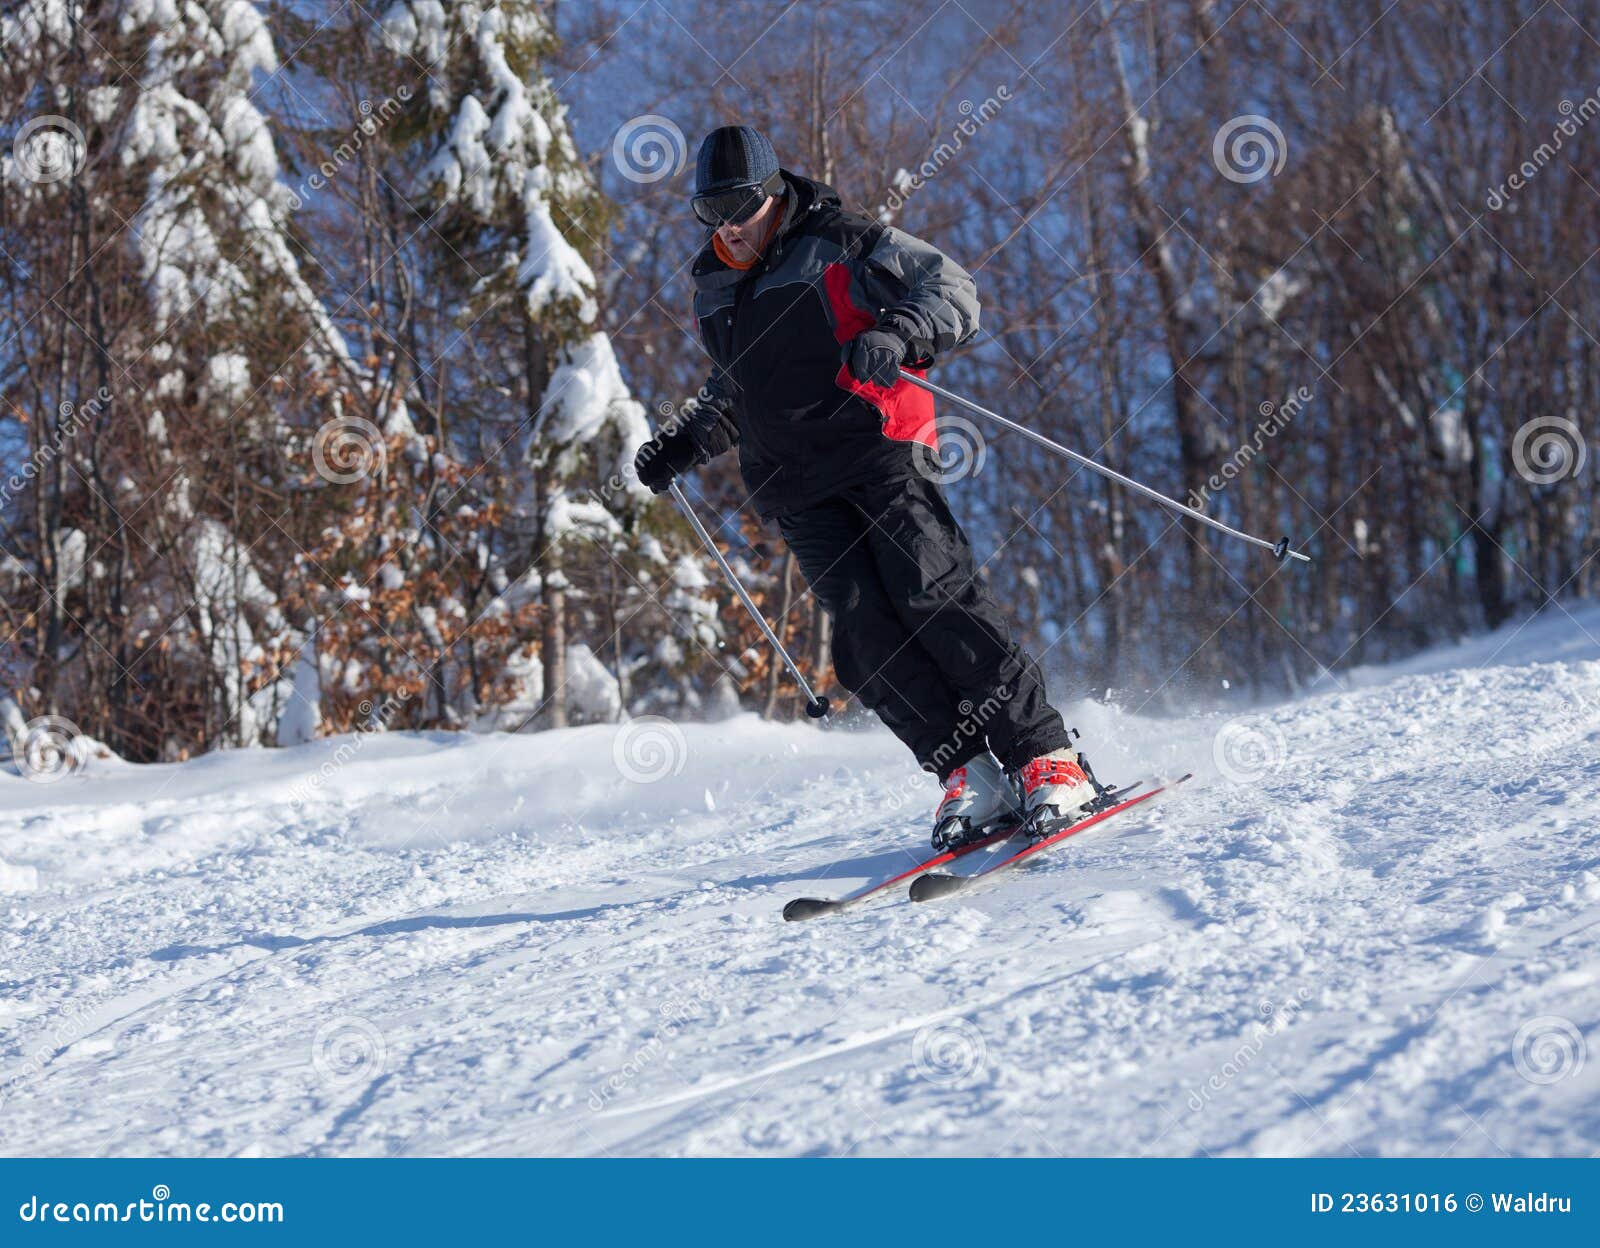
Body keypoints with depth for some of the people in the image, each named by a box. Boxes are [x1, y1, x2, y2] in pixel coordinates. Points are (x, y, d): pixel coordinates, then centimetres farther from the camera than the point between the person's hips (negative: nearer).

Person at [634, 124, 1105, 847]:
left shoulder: (838, 246, 2)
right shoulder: (715, 292, 22)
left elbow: (952, 289, -4)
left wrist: (899, 334, -22)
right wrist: (682, 442, 23)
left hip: (878, 453, -5)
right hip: (797, 488, 5)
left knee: (935, 600, -20)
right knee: (865, 629, -14)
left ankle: (1048, 760, -17)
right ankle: (969, 774, -15)